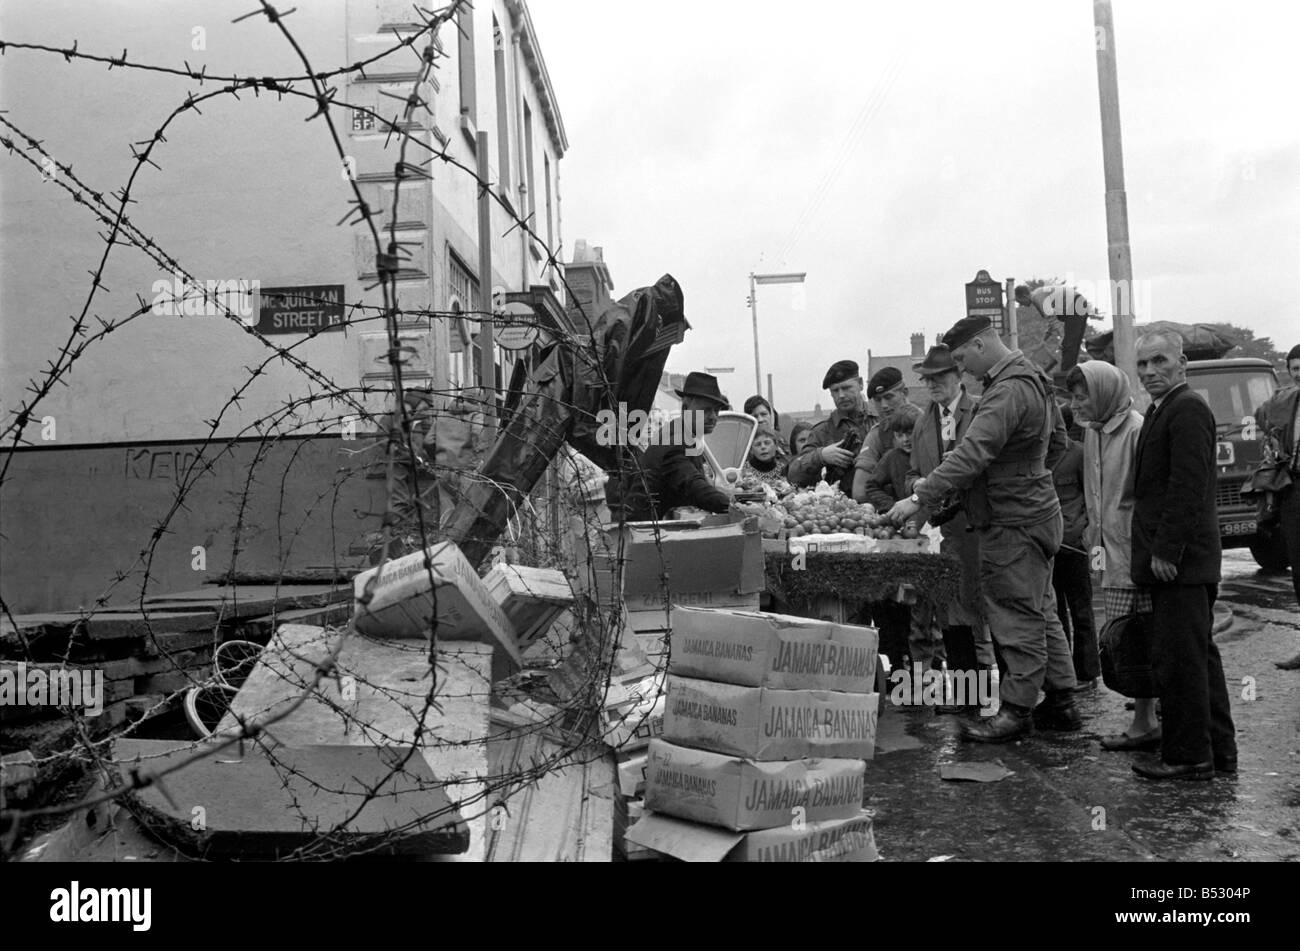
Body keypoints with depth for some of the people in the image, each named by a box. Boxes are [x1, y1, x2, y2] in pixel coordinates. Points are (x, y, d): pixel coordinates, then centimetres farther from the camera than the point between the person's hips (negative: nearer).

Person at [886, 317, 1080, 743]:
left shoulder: (1008, 392, -21)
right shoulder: (1034, 380, 12)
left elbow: (971, 454, -29)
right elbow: (1057, 441, 21)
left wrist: (920, 497, -30)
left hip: (1013, 523, -11)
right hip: (1035, 510, 11)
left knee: (1017, 617, -2)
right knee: (1041, 612, 16)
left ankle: (1017, 709, 7)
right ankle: (1061, 703, 25)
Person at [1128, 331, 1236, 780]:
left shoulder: (1187, 409, -13)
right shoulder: (1164, 410, 19)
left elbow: (1187, 487, -20)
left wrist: (1165, 552, -20)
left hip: (1179, 561, -11)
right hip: (1177, 559, 11)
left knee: (1177, 659, -4)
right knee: (1199, 655, 16)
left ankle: (1188, 756, 5)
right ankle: (1218, 747, 26)